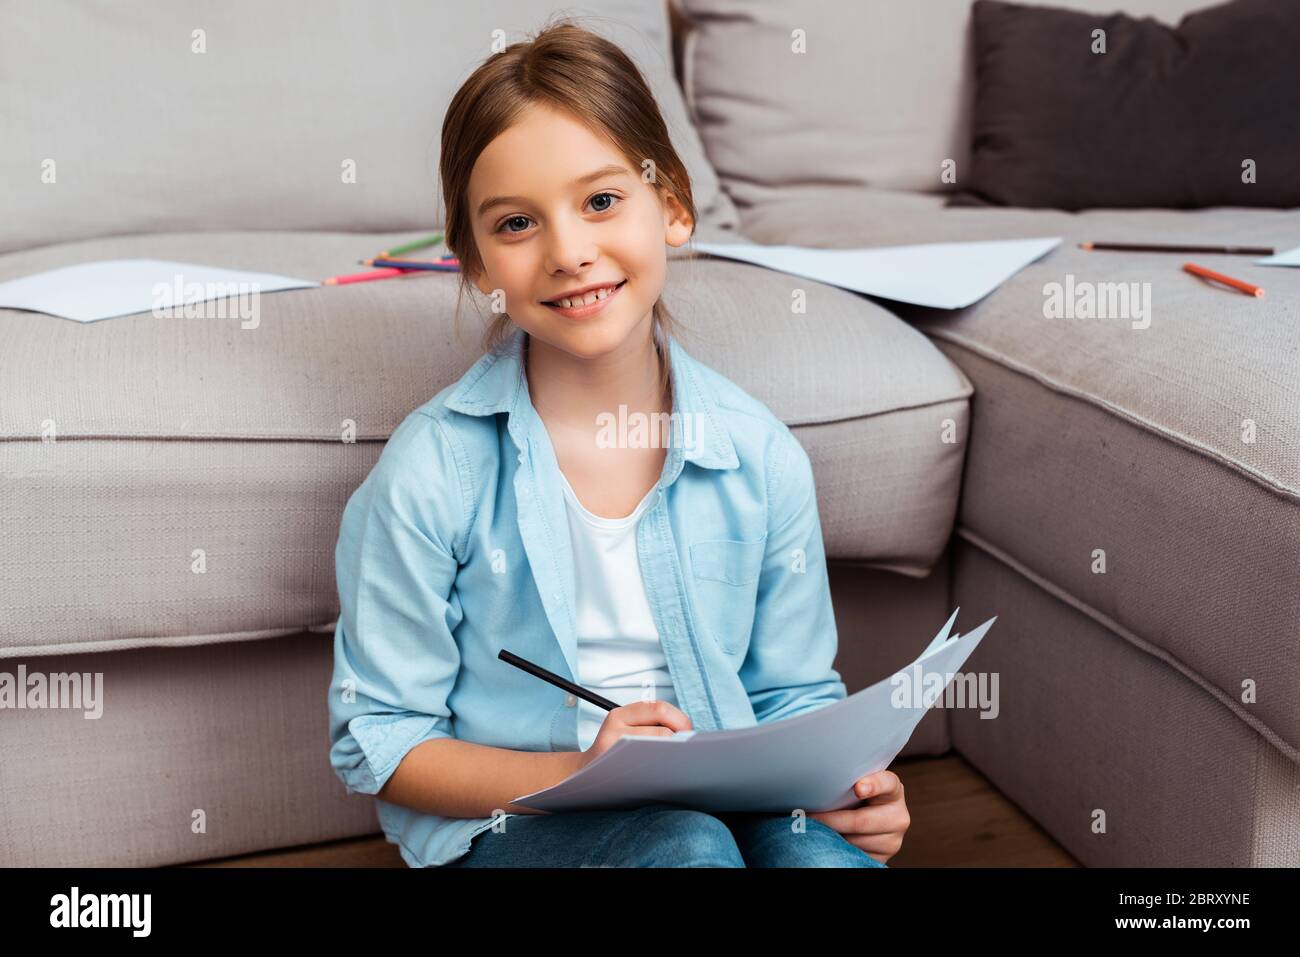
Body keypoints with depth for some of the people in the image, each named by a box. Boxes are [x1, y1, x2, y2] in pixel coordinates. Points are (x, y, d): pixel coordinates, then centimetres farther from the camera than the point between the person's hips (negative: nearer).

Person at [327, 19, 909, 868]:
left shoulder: (763, 457, -3)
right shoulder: (432, 471, -12)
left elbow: (791, 695, 9)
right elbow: (377, 740, -6)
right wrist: (575, 773, -19)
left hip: (726, 804, 3)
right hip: (508, 824, -2)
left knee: (820, 850, -28)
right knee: (683, 842, -32)